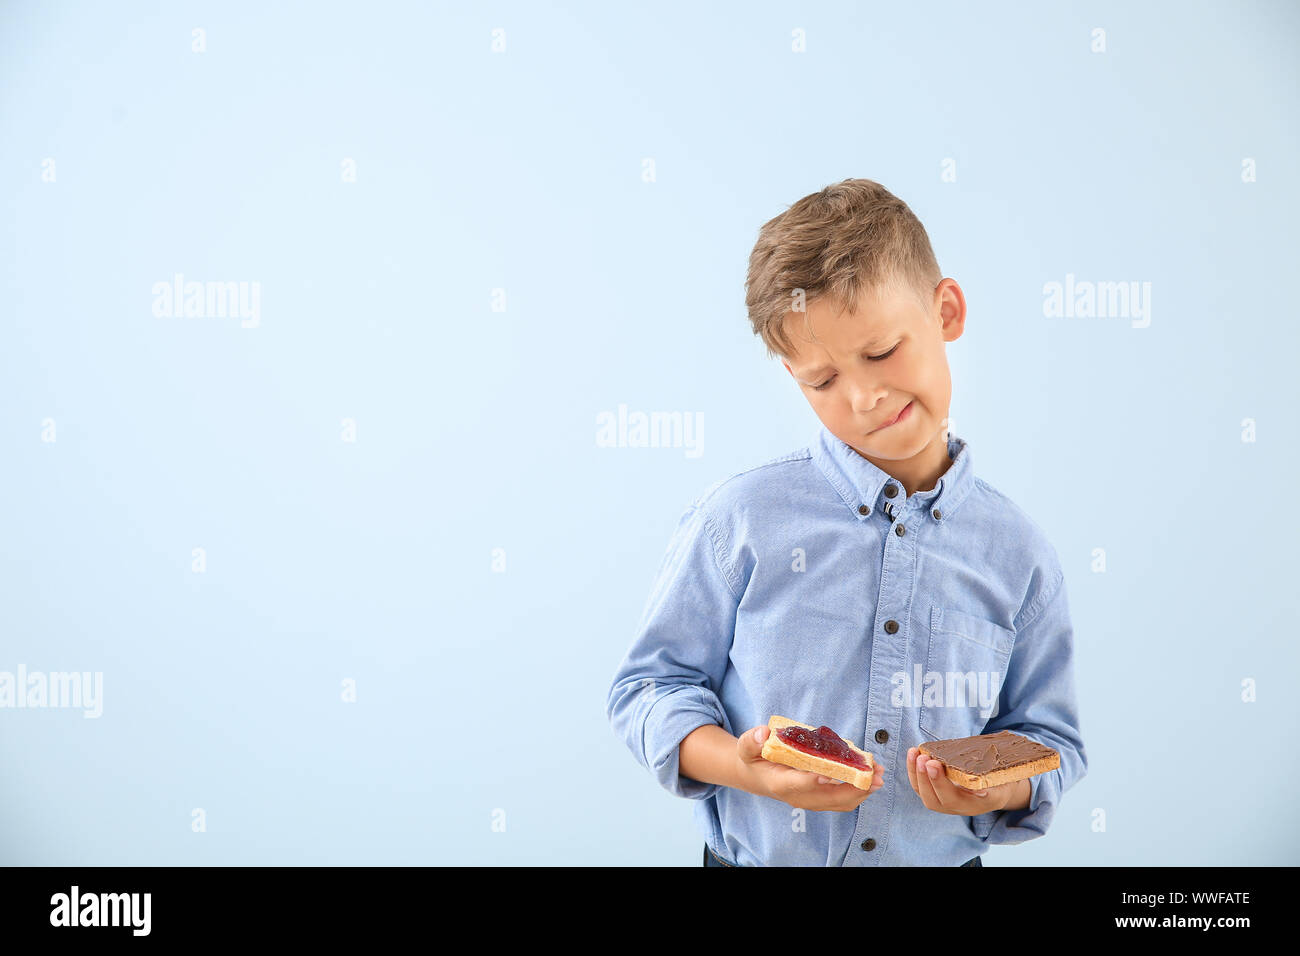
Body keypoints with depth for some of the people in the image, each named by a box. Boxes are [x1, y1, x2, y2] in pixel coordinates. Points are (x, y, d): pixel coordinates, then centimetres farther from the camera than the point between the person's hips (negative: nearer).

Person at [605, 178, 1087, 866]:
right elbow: (649, 687, -5)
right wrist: (738, 764, -22)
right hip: (757, 858, -1)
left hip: (944, 860, 2)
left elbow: (1048, 739, 5)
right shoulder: (740, 519, -9)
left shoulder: (1017, 554, -3)